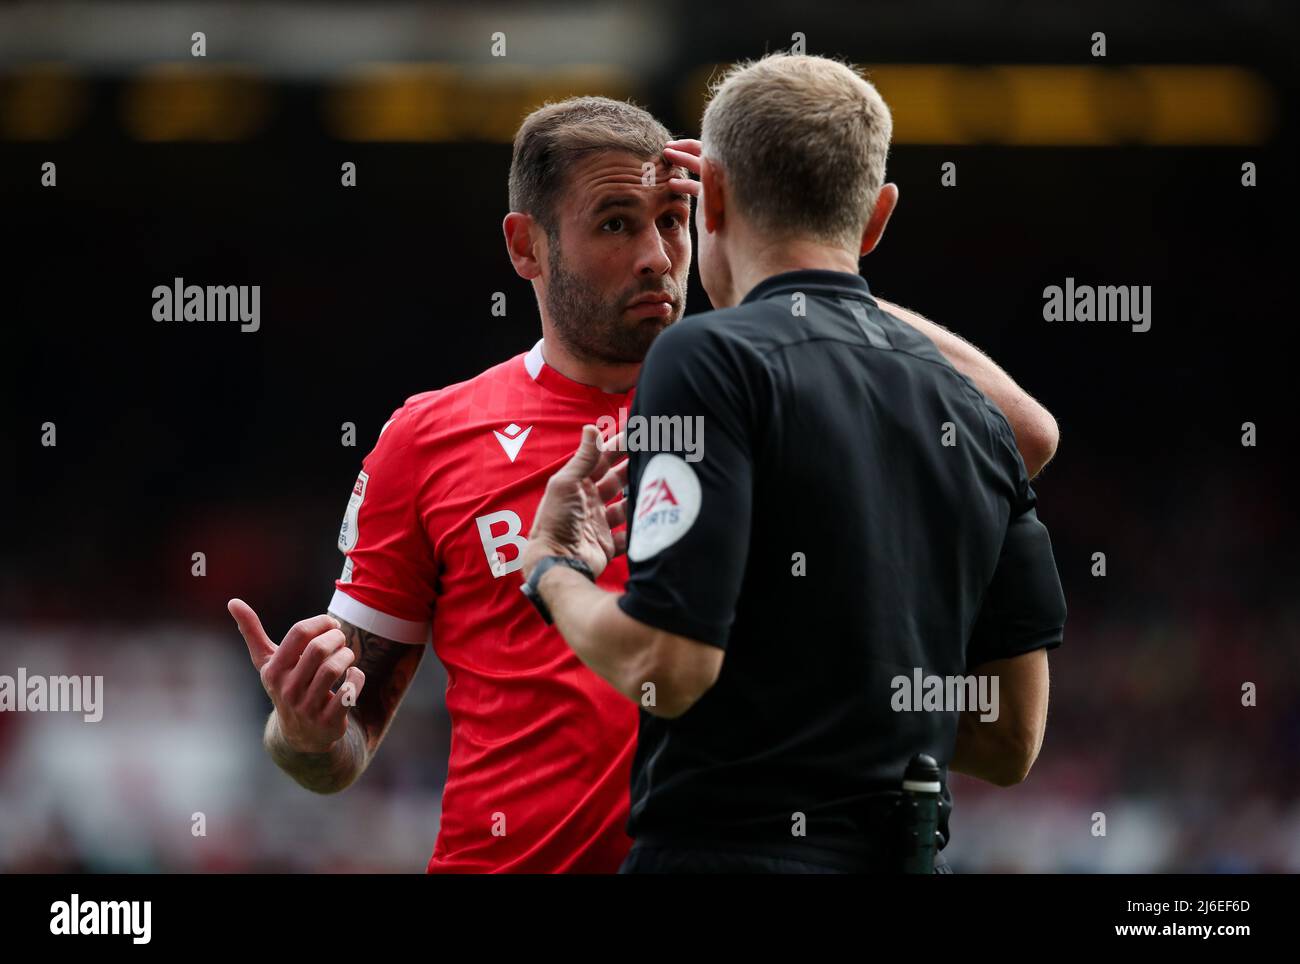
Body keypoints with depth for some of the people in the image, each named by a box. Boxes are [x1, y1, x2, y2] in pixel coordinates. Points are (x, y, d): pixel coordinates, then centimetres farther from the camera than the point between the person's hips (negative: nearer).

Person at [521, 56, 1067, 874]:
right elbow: (1012, 742, 13)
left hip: (730, 847, -7)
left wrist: (552, 567, 3)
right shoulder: (972, 409, 12)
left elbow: (665, 665, -16)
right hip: (898, 853, 7)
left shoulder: (711, 360, -8)